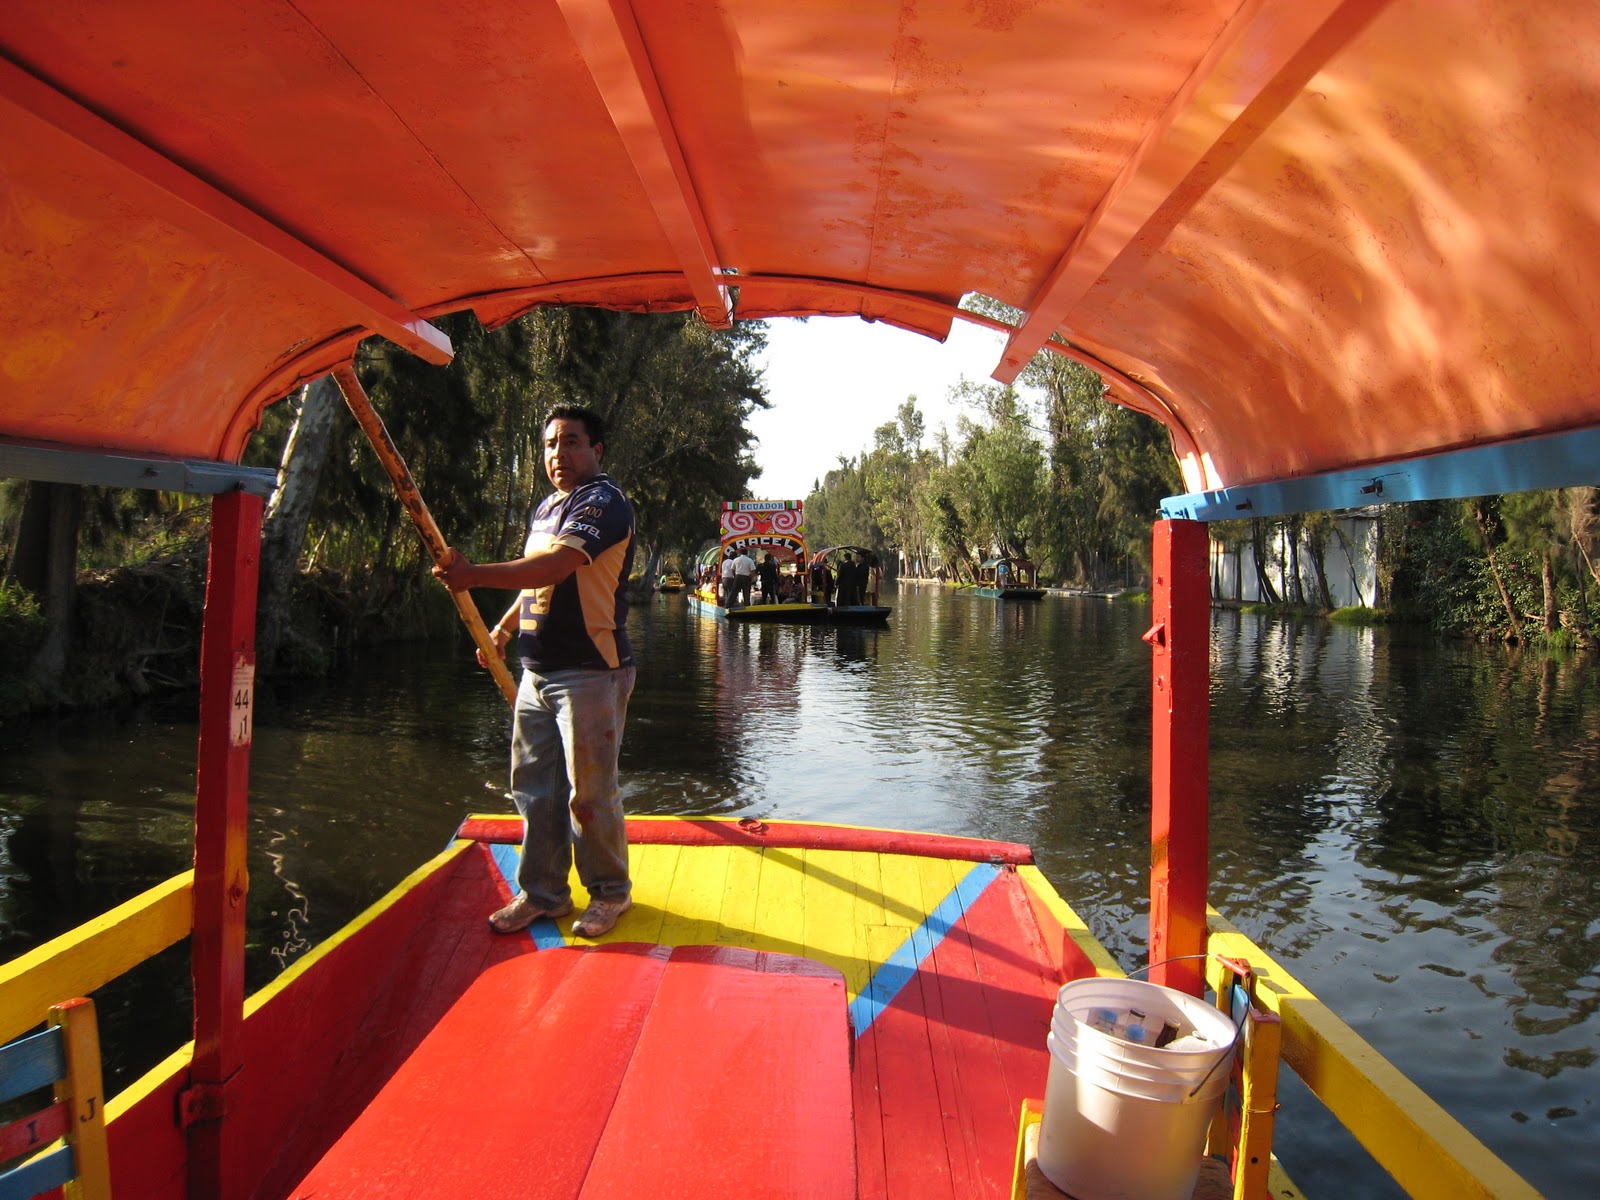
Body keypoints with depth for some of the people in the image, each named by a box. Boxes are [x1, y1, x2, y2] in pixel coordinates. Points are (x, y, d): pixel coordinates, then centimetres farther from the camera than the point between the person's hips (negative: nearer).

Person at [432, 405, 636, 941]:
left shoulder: (604, 502, -11)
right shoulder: (546, 508, 18)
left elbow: (554, 567, -26)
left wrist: (476, 574, -31)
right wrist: (504, 627, 18)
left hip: (590, 673, -9)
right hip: (537, 672, 9)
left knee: (588, 792, -2)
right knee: (533, 786, 12)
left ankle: (610, 892, 17)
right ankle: (542, 892, 26)